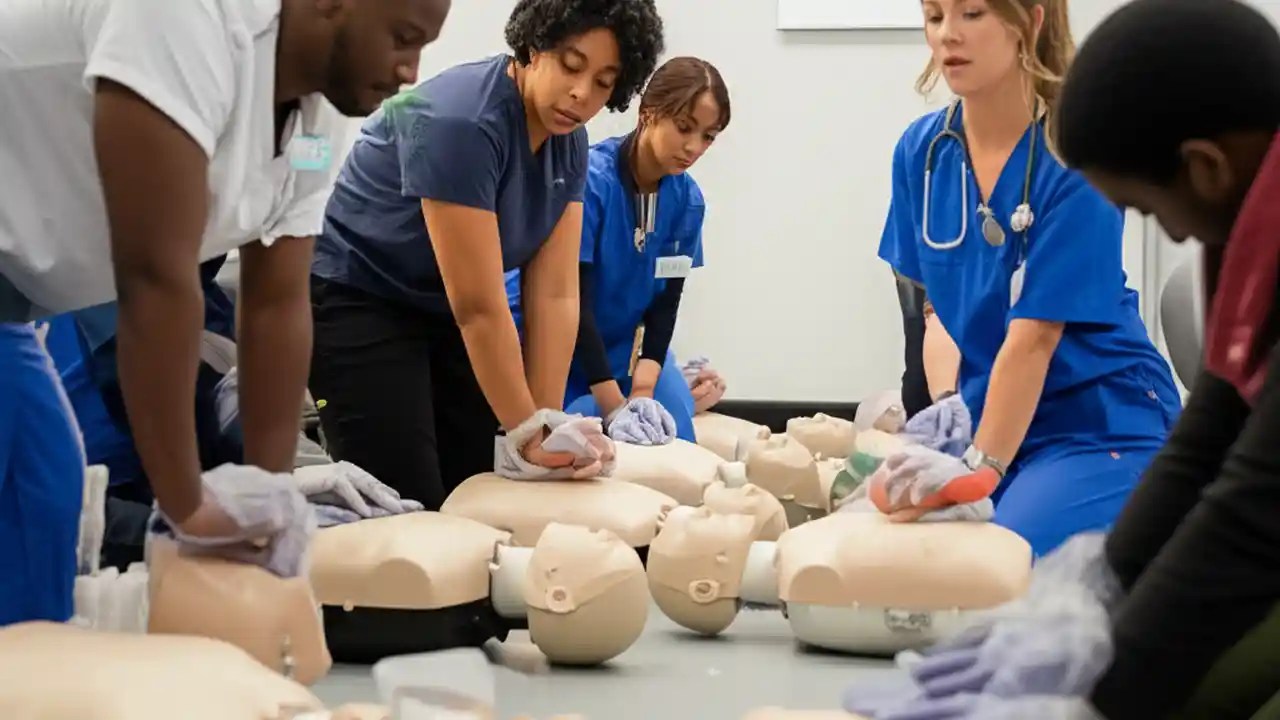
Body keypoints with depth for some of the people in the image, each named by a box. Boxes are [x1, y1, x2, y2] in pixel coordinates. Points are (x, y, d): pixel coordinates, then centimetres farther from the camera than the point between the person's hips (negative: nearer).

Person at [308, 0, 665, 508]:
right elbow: (478, 307, -28)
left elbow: (555, 294, -7)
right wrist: (527, 432, -24)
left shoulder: (569, 143, -3)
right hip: (358, 304, -7)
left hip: (444, 315, 8)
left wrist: (550, 423, -14)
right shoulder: (461, 122, -28)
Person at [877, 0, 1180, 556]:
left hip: (1103, 427, -5)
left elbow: (1033, 337, -20)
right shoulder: (922, 150, -1)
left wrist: (981, 469, -23)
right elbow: (938, 305, 8)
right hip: (993, 418, 5)